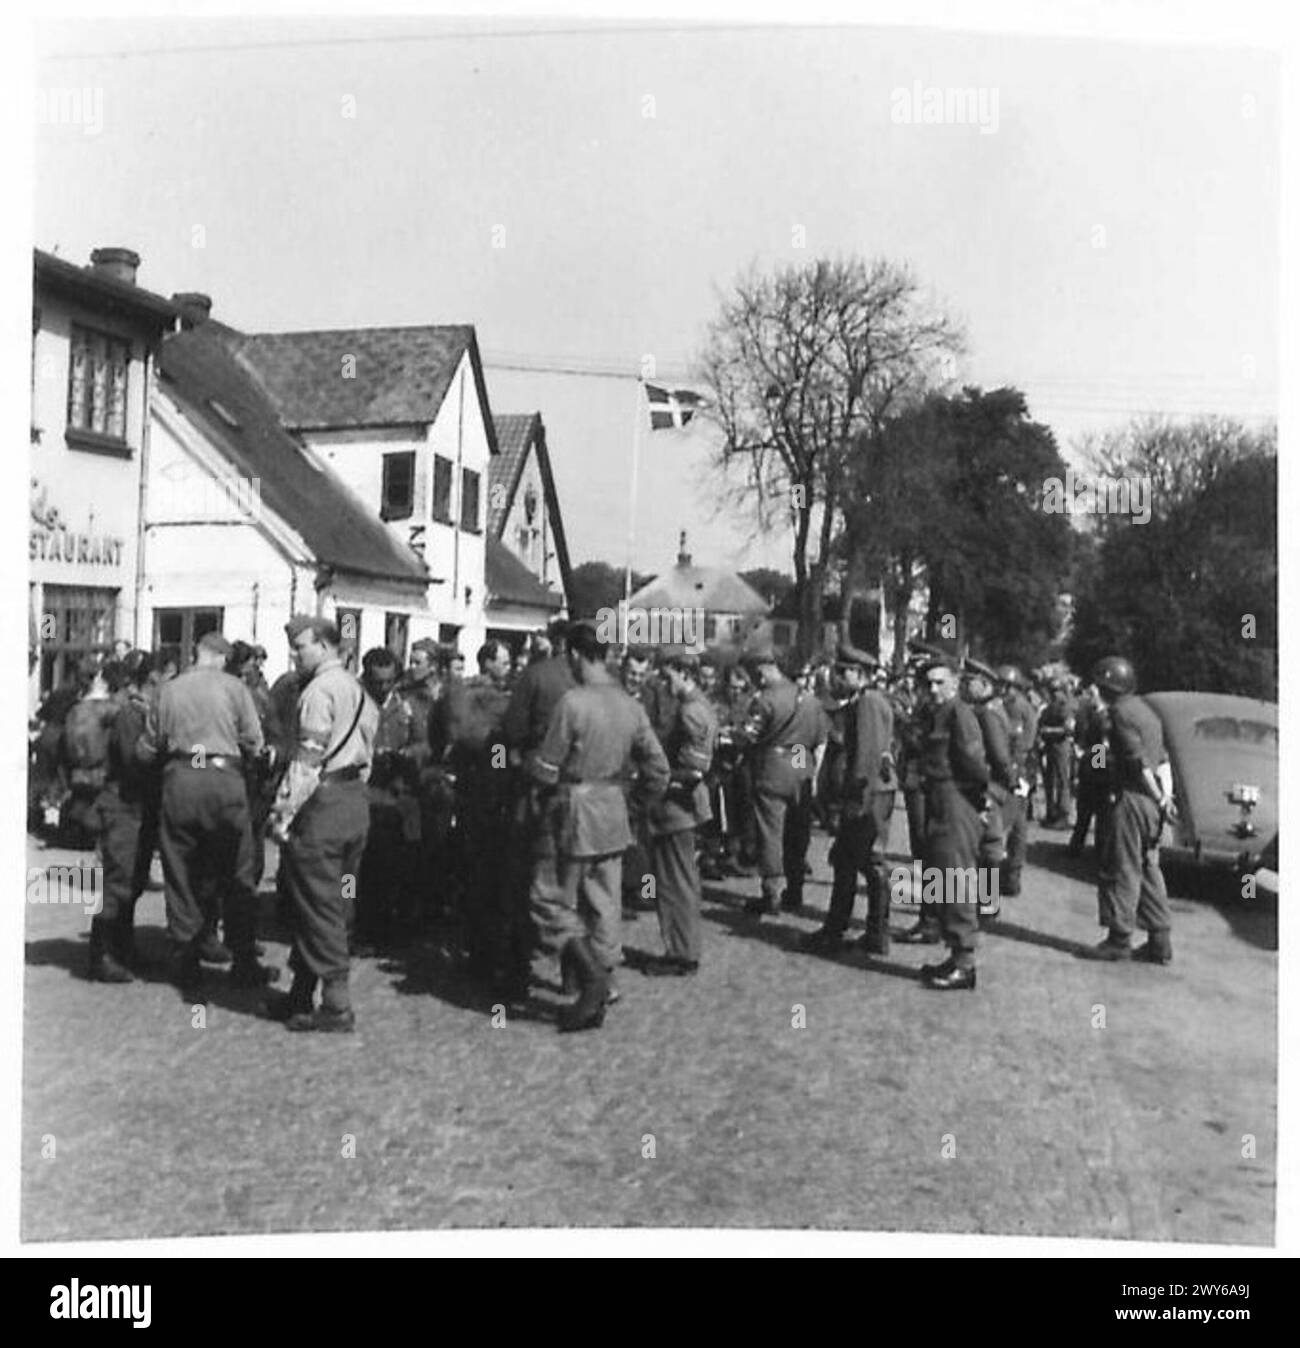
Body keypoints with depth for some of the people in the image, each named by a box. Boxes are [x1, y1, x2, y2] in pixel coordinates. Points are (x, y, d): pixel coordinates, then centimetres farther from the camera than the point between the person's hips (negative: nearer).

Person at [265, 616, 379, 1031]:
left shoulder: (320, 689, -11)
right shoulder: (359, 690, 15)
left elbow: (309, 758, -17)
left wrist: (285, 810, -15)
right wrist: (353, 790, 18)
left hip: (323, 801, -9)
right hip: (357, 800, 9)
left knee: (318, 905, -2)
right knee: (338, 904, 11)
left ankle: (336, 1007, 0)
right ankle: (301, 997, 23)